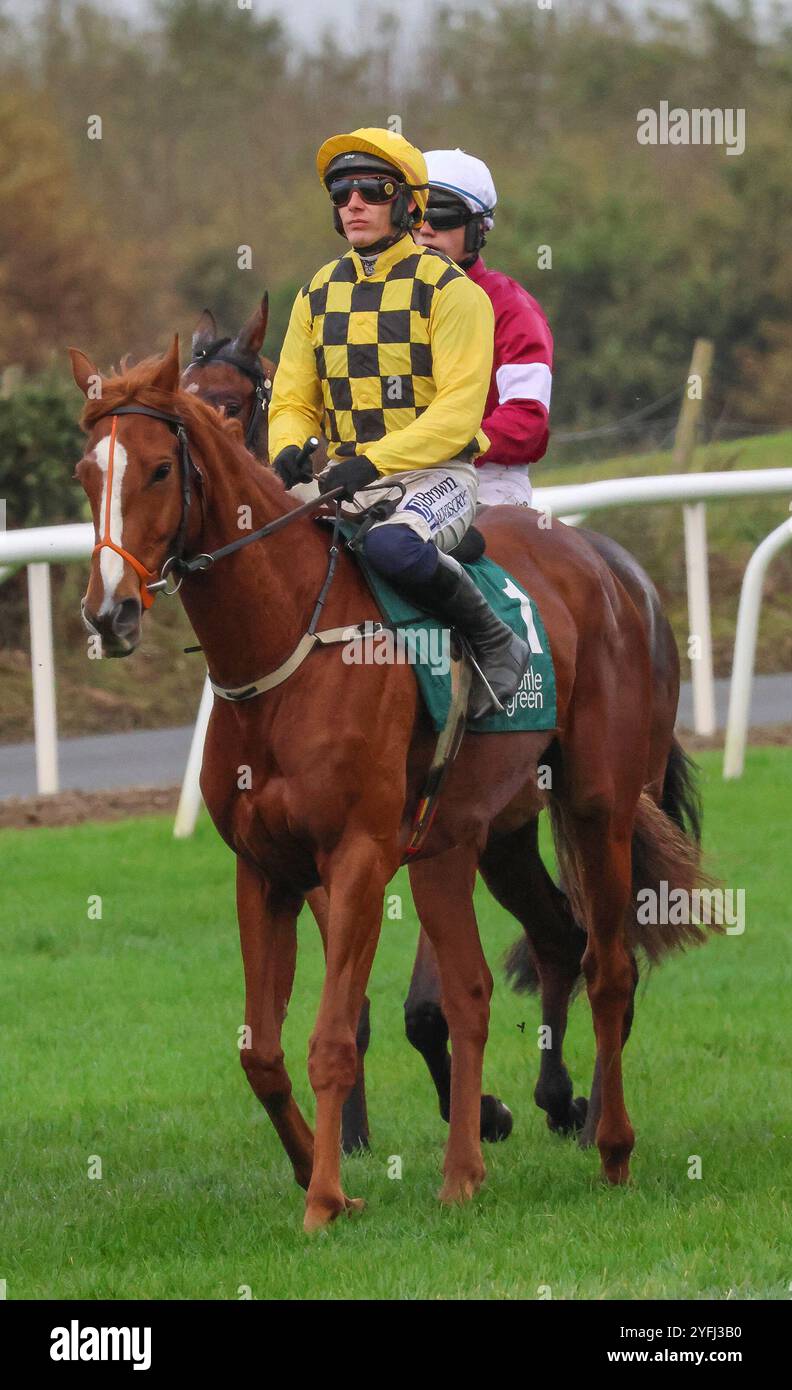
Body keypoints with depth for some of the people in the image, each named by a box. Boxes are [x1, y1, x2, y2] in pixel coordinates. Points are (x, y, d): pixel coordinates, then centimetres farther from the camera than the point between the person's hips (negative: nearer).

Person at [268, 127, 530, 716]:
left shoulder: (450, 290, -5)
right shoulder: (319, 295, 13)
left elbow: (458, 411, -14)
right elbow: (293, 401, 15)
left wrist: (375, 462, -25)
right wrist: (289, 451, -9)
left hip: (435, 474, -6)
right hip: (345, 480, 6)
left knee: (394, 547, -37)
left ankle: (498, 645, -15)